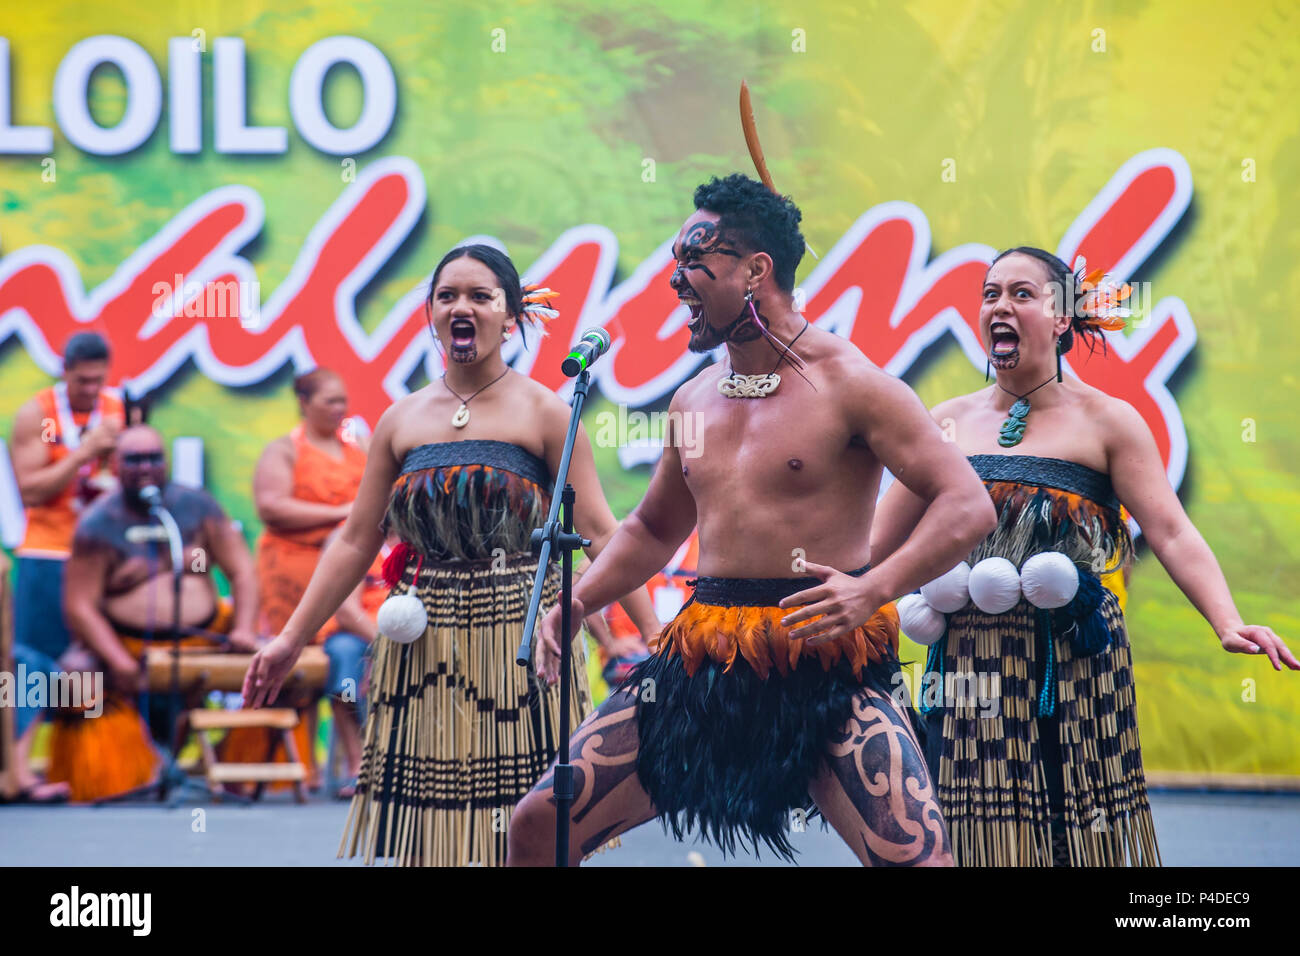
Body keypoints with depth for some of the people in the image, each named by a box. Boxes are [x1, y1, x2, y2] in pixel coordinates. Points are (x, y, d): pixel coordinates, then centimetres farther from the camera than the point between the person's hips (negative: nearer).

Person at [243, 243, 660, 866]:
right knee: (427, 827, 2)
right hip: (425, 648, 3)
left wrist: (653, 636, -13)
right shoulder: (401, 422, 10)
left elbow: (599, 533, -5)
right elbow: (355, 541, 12)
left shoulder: (543, 414, 0)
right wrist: (290, 640, 8)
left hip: (518, 642, -3)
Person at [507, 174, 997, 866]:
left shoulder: (848, 385, -6)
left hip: (825, 661, -6)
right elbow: (653, 529, 30)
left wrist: (873, 588, -24)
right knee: (539, 823, 0)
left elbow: (966, 506, -10)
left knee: (917, 856, -24)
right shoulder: (694, 402, 14)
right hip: (703, 665, 6)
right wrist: (573, 604, 14)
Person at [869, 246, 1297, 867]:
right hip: (969, 659, 2)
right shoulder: (947, 421, 10)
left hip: (1073, 663, -2)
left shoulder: (1106, 421, 2)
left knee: (1081, 831, 0)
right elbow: (880, 542, 12)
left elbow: (1172, 534, -7)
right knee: (981, 831, 0)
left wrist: (1227, 624, -21)